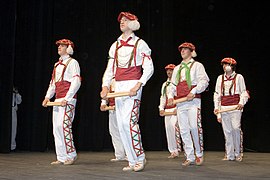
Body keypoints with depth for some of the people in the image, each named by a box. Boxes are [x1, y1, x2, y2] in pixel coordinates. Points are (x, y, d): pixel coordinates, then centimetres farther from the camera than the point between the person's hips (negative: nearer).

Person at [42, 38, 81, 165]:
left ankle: (71, 155, -5)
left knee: (63, 125, -16)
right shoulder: (57, 64, 23)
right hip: (58, 100, 8)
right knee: (56, 127, 4)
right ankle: (61, 157, 9)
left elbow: (76, 82, -10)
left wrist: (67, 98, -17)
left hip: (68, 99, -8)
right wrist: (48, 96, 10)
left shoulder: (72, 62, -1)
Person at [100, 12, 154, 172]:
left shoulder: (140, 44, 2)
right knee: (122, 125, 4)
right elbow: (110, 69, 17)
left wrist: (138, 85, -16)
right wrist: (105, 86, 2)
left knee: (129, 121, -18)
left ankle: (140, 158, -3)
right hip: (118, 87, 6)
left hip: (133, 86, -6)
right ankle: (132, 161, 11)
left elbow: (149, 68, -4)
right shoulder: (115, 46, 19)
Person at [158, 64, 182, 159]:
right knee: (168, 129, 3)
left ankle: (177, 150, -16)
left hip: (176, 109, -6)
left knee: (175, 126, -21)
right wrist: (161, 108, 9)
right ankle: (172, 151, 9)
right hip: (167, 110, 7)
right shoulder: (164, 84, 22)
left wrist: (177, 108, -16)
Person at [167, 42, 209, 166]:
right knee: (184, 130, 0)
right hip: (180, 102, 5)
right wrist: (170, 96, 6)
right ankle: (189, 157, 5)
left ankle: (199, 154, 0)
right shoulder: (177, 68, 25)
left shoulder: (197, 65, 9)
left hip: (193, 100, -5)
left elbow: (204, 81, -3)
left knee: (194, 127, -17)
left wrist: (194, 91, -17)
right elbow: (173, 85, 24)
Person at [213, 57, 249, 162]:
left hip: (235, 107, -3)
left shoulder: (239, 77, 8)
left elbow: (244, 92, 6)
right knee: (227, 131, 1)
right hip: (224, 108, 3)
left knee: (236, 128, -14)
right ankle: (229, 155, 5)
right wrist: (216, 108, 11)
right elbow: (217, 94, 18)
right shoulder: (220, 78, 18)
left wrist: (241, 102, -12)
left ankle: (238, 153, -2)